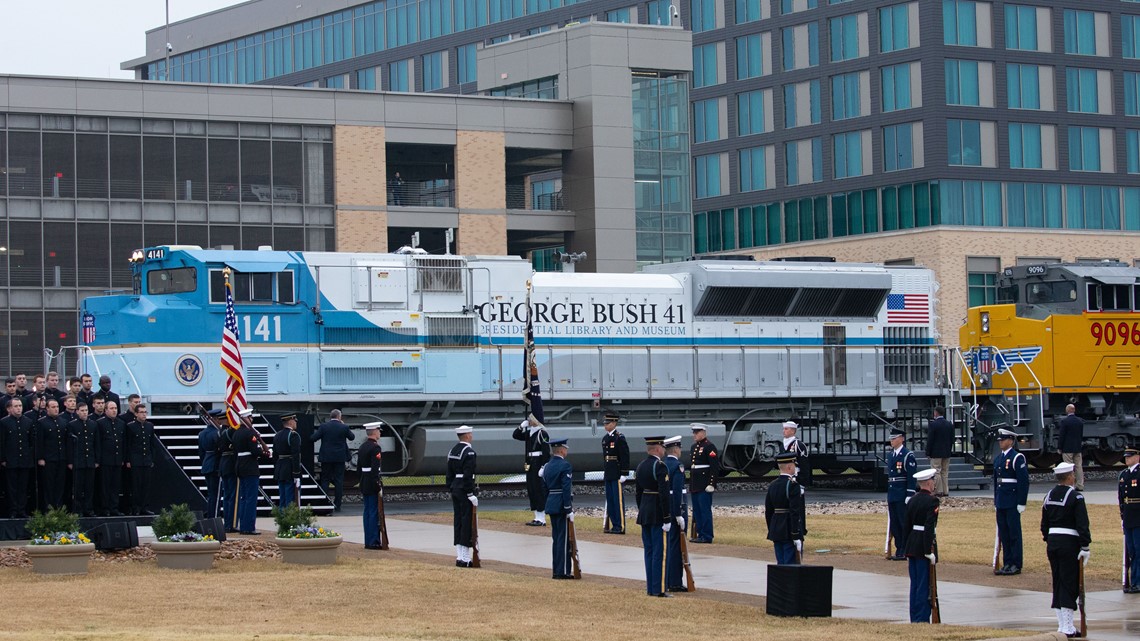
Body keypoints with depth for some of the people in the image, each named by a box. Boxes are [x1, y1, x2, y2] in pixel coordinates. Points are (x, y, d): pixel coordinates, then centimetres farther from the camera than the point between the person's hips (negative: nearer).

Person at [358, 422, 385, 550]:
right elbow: (375, 469, -21)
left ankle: (368, 541, 13)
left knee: (367, 512, 11)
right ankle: (373, 542, -7)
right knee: (374, 513, -6)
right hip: (373, 485, -9)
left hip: (364, 485, 9)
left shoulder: (362, 448, 13)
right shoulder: (375, 448, -14)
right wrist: (379, 486, -19)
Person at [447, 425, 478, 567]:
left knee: (458, 522, 10)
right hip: (465, 490, -9)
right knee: (467, 522, -5)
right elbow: (468, 475, -20)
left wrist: (451, 489, 19)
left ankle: (459, 557, 12)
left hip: (455, 489, 9)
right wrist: (471, 494, -18)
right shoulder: (469, 452, -14)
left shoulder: (452, 451, 12)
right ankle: (465, 559, -6)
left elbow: (450, 473, 14)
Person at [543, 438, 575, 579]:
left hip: (551, 506, 8)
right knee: (564, 538, -5)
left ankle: (556, 570, 14)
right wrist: (569, 510, -18)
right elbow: (567, 489, -19)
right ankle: (563, 571, -5)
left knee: (555, 538, 11)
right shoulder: (565, 466, -13)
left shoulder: (547, 467, 12)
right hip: (562, 507, -8)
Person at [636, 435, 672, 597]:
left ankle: (651, 588, 14)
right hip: (658, 515, -8)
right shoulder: (660, 466, -15)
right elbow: (664, 494, -20)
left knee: (649, 552, 11)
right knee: (660, 552, -4)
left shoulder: (641, 466, 10)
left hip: (644, 514, 8)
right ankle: (659, 589, -5)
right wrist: (667, 518, -17)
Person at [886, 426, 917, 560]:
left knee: (905, 524, -3)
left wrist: (910, 495, -17)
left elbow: (912, 477, -12)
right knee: (894, 524, 9)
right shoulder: (890, 456, 16)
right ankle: (899, 550, 15)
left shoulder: (908, 456, -8)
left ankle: (906, 552, 0)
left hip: (902, 496, -8)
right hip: (892, 496, 8)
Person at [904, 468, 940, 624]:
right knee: (924, 585, -3)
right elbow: (929, 526, -19)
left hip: (911, 545, 7)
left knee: (915, 584, 11)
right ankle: (922, 619, -2)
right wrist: (930, 552, -18)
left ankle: (914, 619, 15)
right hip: (924, 546, -7)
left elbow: (906, 526, 12)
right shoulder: (932, 500, -12)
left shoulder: (912, 500, 10)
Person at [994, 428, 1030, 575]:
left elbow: (1024, 481, -12)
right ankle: (1007, 563, 16)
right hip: (1001, 502, 8)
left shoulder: (1017, 458, -9)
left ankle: (1016, 565, 1)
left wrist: (1022, 503, -16)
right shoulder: (998, 459, 15)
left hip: (1013, 503, -8)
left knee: (1014, 533, -3)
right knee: (1003, 533, 9)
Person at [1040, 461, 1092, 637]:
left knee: (1058, 583, 12)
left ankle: (1062, 625, 17)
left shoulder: (1049, 496, 9)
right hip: (1070, 543, -7)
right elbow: (1082, 525, -16)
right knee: (1069, 584, -3)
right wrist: (1085, 548, -12)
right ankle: (1067, 628, -4)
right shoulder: (1075, 497, -12)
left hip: (1052, 542, 7)